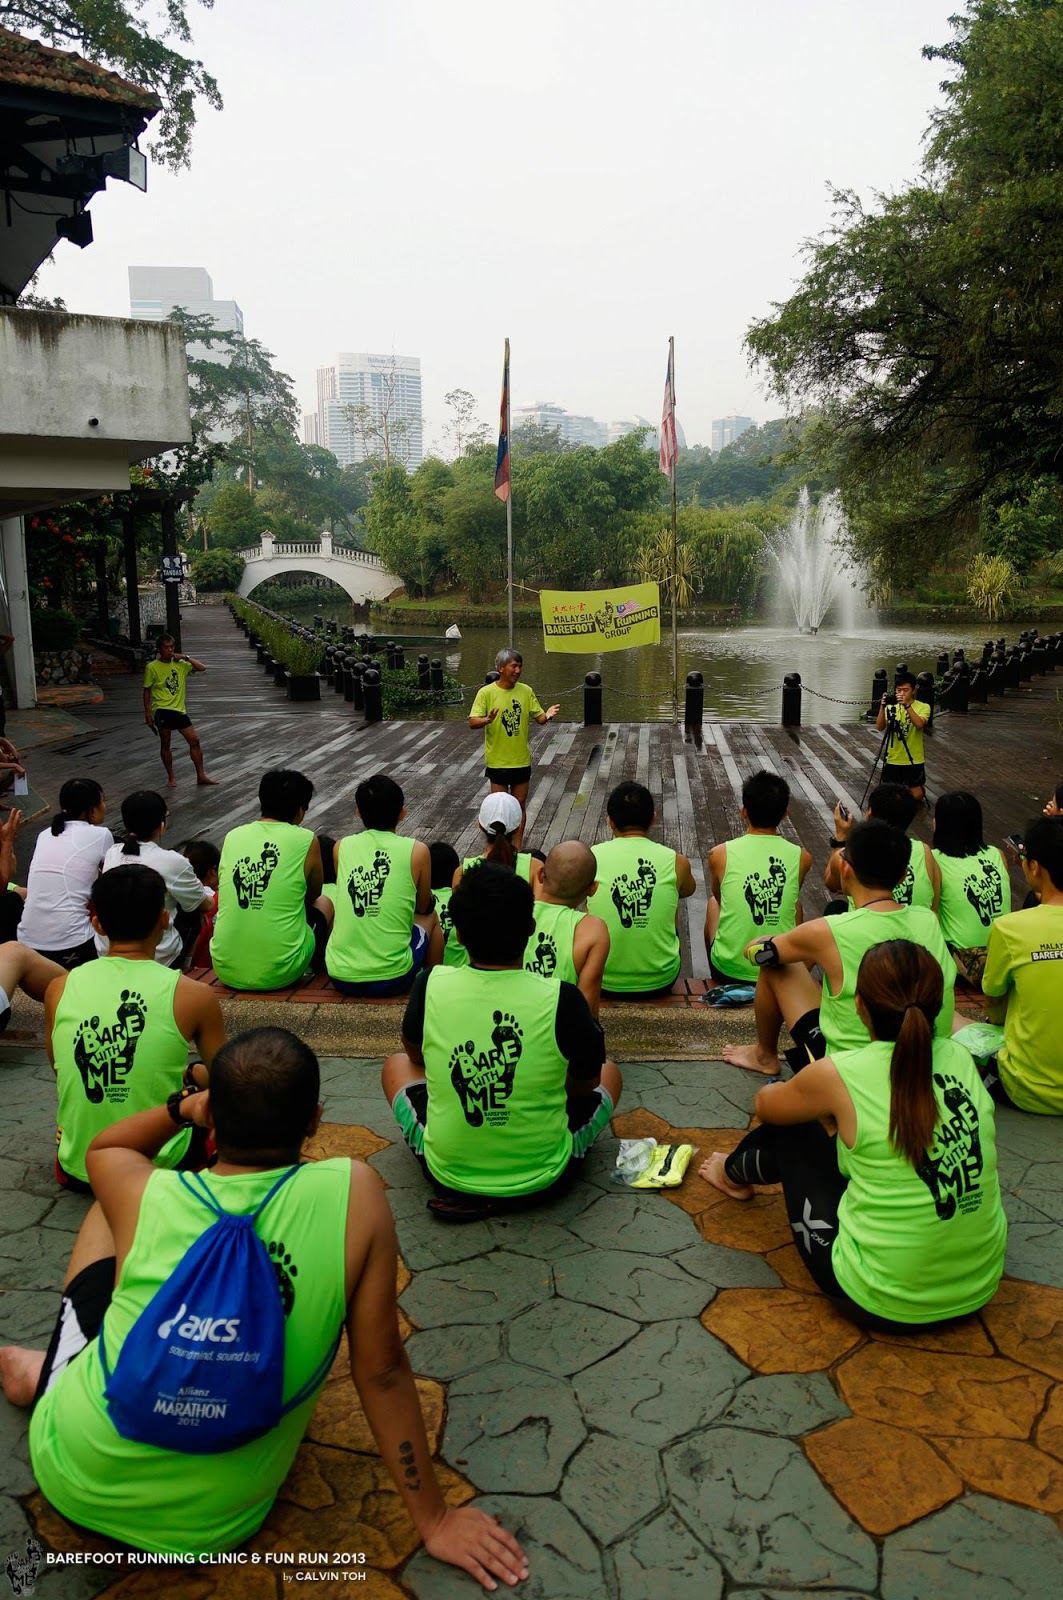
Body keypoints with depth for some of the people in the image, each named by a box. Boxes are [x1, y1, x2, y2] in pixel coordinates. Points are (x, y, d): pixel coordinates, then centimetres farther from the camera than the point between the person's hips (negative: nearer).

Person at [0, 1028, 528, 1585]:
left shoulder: (146, 1194, -18)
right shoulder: (354, 1191, -22)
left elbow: (100, 1147, 8)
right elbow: (381, 1371, -16)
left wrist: (182, 1108, -1)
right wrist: (434, 1519, -5)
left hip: (73, 1480, 0)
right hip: (209, 1529, 1)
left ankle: (48, 1376, 41)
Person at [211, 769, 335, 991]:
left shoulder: (232, 837, 4)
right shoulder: (306, 841, -6)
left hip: (226, 969, 4)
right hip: (280, 973, -3)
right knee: (324, 903, 25)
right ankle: (318, 969, 43)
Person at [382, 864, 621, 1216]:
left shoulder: (431, 986, -16)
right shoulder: (562, 999, -21)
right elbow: (586, 1081, -2)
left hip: (447, 1171, 0)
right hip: (541, 1179, 0)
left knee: (397, 1065, 27)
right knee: (609, 1073, 25)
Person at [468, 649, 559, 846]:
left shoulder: (526, 691, 0)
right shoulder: (486, 692, -11)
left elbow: (539, 717, 4)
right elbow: (472, 722, -17)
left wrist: (548, 716, -20)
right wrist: (487, 720, -38)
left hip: (522, 761, 3)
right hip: (497, 761, -3)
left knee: (520, 806, 11)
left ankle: (517, 848, 22)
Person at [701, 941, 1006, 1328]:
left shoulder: (839, 1074, -17)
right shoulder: (960, 1058, -4)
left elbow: (765, 1105, 5)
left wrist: (820, 1097, 28)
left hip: (878, 1301, -4)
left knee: (790, 1126, 13)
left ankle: (735, 1173, 44)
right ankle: (741, 1171, 48)